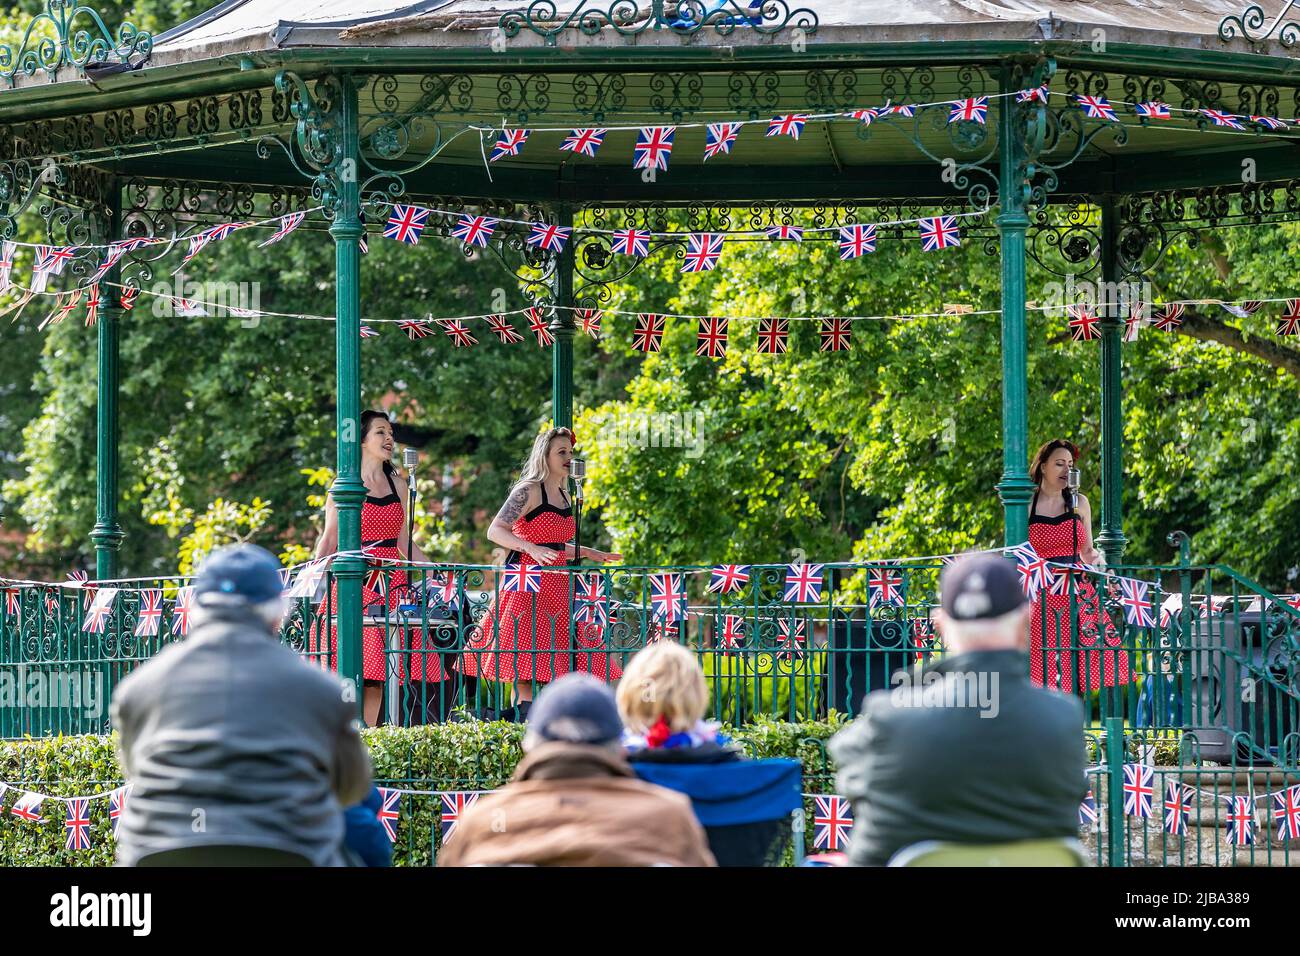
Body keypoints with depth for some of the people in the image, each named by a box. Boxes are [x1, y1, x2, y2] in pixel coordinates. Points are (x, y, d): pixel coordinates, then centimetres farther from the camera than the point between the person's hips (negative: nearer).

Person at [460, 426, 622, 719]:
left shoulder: (564, 496, 18)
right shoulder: (529, 491, -7)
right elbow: (495, 531, -17)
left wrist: (593, 554, 26)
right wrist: (531, 549, -29)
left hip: (557, 584, 8)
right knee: (524, 664, -12)